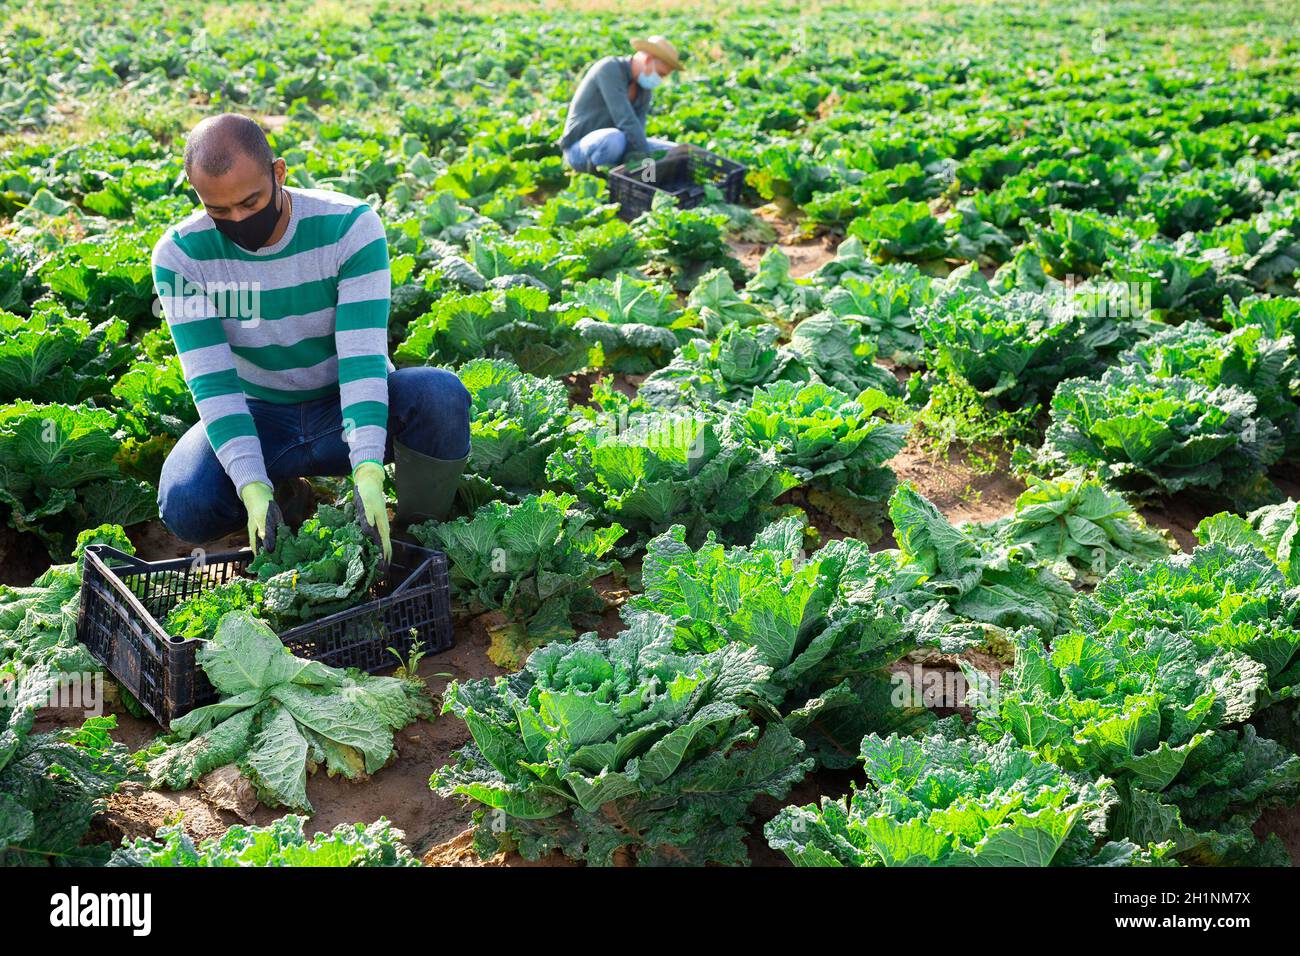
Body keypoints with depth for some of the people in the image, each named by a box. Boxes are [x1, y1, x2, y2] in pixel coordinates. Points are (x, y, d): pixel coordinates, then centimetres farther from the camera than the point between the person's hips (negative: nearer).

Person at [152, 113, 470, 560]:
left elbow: (363, 355, -27)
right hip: (260, 416, 1)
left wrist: (367, 470, -40)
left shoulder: (351, 226, -20)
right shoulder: (180, 255, -15)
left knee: (442, 394, -33)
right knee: (185, 505, -29)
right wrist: (253, 487, -35)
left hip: (347, 408, -1)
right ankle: (280, 488, 6)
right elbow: (211, 382, -21)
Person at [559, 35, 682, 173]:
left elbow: (638, 128, -5)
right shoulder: (609, 69, -24)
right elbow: (626, 121, -30)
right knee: (616, 139, -42)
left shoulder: (645, 83, 2)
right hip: (581, 150, -8)